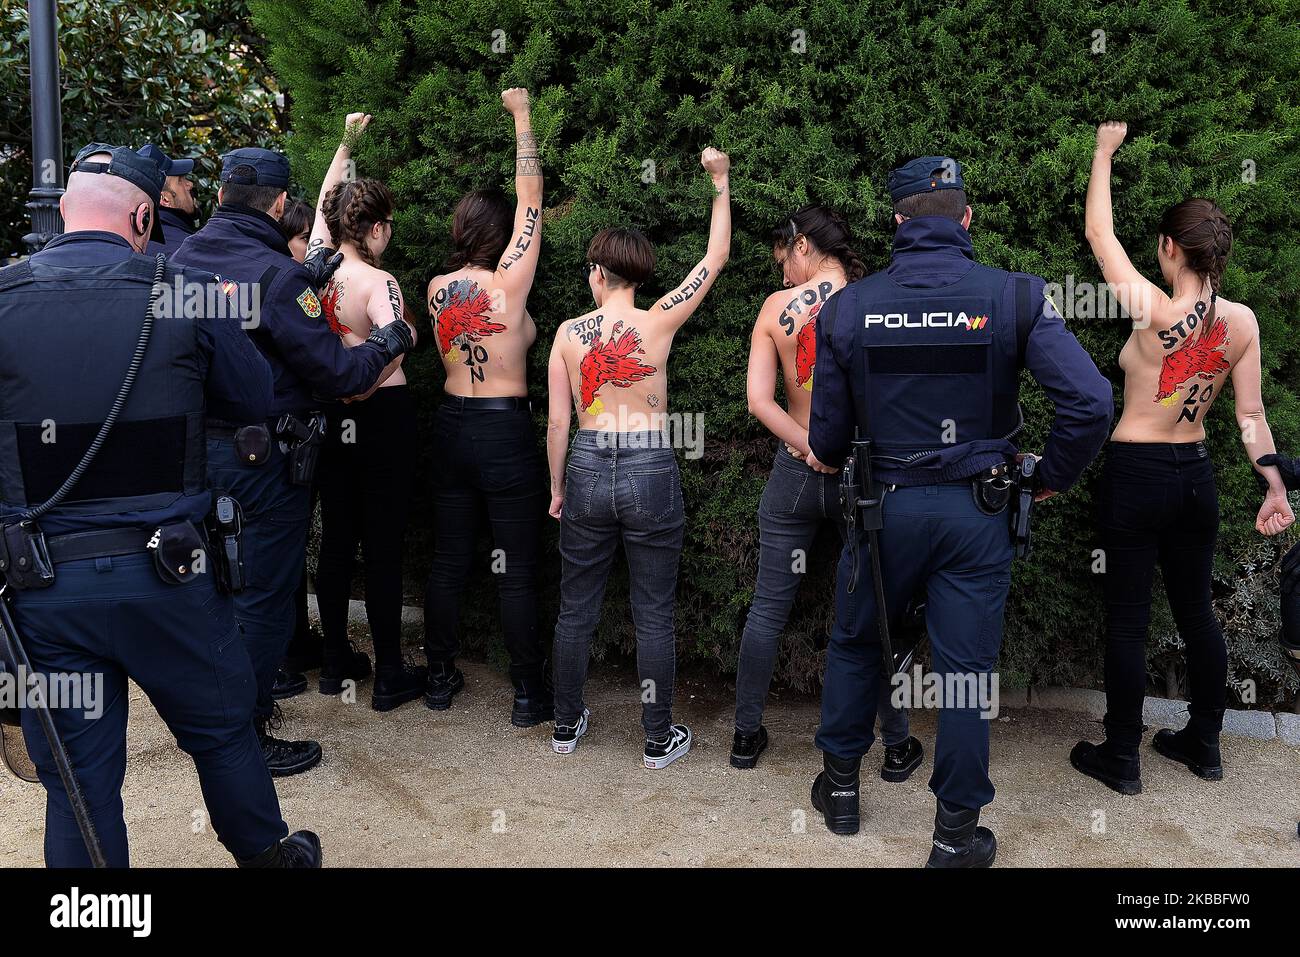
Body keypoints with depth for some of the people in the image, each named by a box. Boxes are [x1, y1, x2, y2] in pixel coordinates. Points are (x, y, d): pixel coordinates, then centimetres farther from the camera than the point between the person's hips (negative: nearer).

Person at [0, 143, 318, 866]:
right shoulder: (187, 293, -7)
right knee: (224, 731, 20)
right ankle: (267, 853, 41)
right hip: (168, 575, -1)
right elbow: (256, 399, 5)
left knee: (77, 775, 13)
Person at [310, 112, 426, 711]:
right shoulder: (378, 282, -16)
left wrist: (345, 145, 31)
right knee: (383, 547, 1)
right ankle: (390, 677, 11)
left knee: (336, 540, 15)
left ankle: (336, 662, 27)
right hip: (382, 416, -7)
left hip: (332, 416, 7)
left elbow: (324, 204, 20)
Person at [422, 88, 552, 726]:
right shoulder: (508, 284, -14)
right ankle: (529, 695, 12)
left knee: (448, 561, 14)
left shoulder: (437, 288, 1)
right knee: (516, 571, 3)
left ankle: (441, 679, 26)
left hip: (452, 426, 6)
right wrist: (521, 115, 2)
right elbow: (531, 198, -7)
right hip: (506, 433, -5)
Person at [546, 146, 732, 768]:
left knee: (576, 606, 15)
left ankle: (567, 725, 28)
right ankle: (659, 739, 19)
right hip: (651, 472, -2)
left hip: (588, 471, 2)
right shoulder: (658, 322, -6)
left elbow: (557, 421, 1)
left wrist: (557, 488, 12)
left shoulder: (568, 332, 0)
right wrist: (720, 181, 14)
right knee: (654, 612, 8)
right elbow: (716, 257, 4)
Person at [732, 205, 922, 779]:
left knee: (768, 607, 12)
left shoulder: (776, 307, -4)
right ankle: (898, 745, 22)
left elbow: (758, 399, -11)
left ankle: (746, 735, 24)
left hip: (796, 470, 1)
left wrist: (811, 449, -11)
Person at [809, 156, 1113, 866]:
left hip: (884, 506, 1)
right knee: (966, 667, 9)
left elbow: (828, 432, 0)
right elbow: (1090, 400, -16)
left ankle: (839, 786, 35)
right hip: (977, 511, 0)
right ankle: (956, 834, 21)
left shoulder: (846, 306, -5)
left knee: (854, 641, 21)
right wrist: (1051, 478, 1)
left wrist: (827, 459, 23)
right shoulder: (1015, 296, -8)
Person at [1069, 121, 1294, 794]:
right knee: (1196, 610, 19)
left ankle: (1121, 759, 16)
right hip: (1197, 476, 6)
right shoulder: (1242, 322, -4)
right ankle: (1203, 744, 33)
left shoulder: (1155, 312, -20)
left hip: (1136, 476, -6)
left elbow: (1099, 232, -10)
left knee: (1127, 619, 4)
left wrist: (1104, 152, 2)